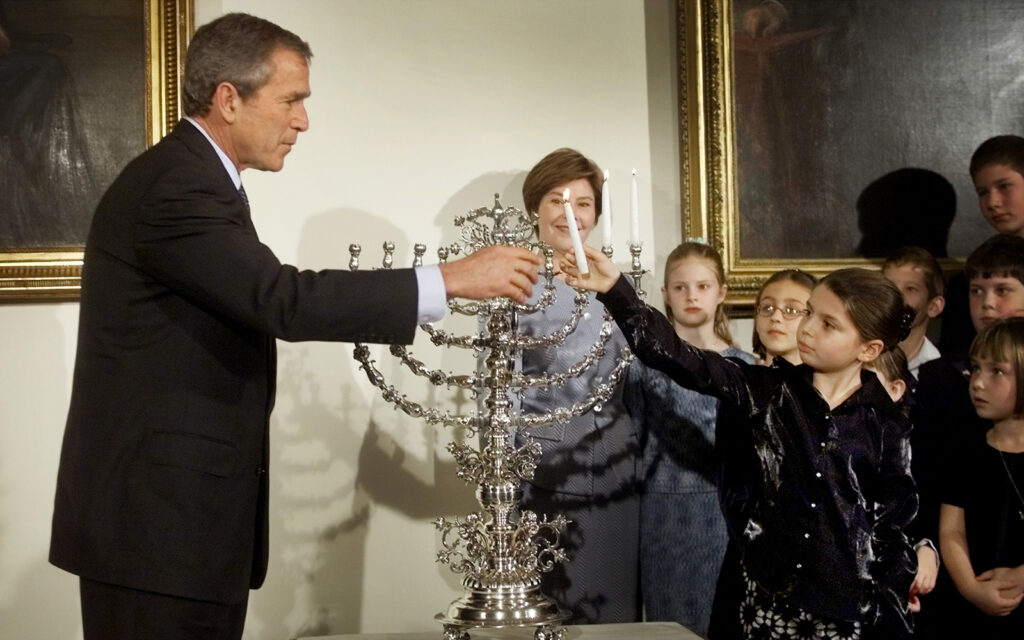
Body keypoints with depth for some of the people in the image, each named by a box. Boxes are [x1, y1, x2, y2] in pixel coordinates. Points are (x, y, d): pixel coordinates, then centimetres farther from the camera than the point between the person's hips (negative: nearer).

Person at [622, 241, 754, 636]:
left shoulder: (741, 365, 5)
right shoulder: (645, 362, 1)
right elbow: (633, 437, 6)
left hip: (721, 510, 1)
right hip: (664, 511, -1)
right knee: (671, 620, 4)